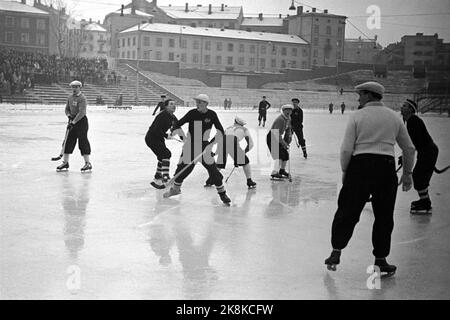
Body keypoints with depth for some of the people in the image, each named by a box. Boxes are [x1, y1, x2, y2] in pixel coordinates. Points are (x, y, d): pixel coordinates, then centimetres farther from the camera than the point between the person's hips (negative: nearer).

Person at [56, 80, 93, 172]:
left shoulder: (82, 98, -14)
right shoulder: (70, 97, 11)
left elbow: (82, 112, -22)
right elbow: (67, 109, 17)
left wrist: (73, 122, -25)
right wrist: (69, 115, -4)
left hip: (81, 121, -8)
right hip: (72, 121, 8)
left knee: (83, 142, -8)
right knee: (68, 141, 7)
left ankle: (88, 164, -3)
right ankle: (65, 163, 15)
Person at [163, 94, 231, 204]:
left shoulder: (212, 115, -7)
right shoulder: (192, 113, -6)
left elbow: (220, 132, -8)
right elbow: (178, 123, -1)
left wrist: (211, 143, -18)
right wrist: (174, 132, -21)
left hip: (204, 146, -1)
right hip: (190, 145, 1)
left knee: (212, 168, -8)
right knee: (183, 167, 4)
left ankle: (222, 192, 6)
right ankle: (176, 188, 30)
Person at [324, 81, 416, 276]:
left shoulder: (357, 116, -1)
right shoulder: (394, 117, 9)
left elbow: (346, 149, -7)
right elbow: (409, 149, 12)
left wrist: (345, 171, 7)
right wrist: (407, 174, 21)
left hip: (360, 165, -2)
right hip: (386, 166, 2)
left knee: (347, 211, 8)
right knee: (384, 216, 9)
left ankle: (336, 253, 12)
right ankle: (380, 261, 14)